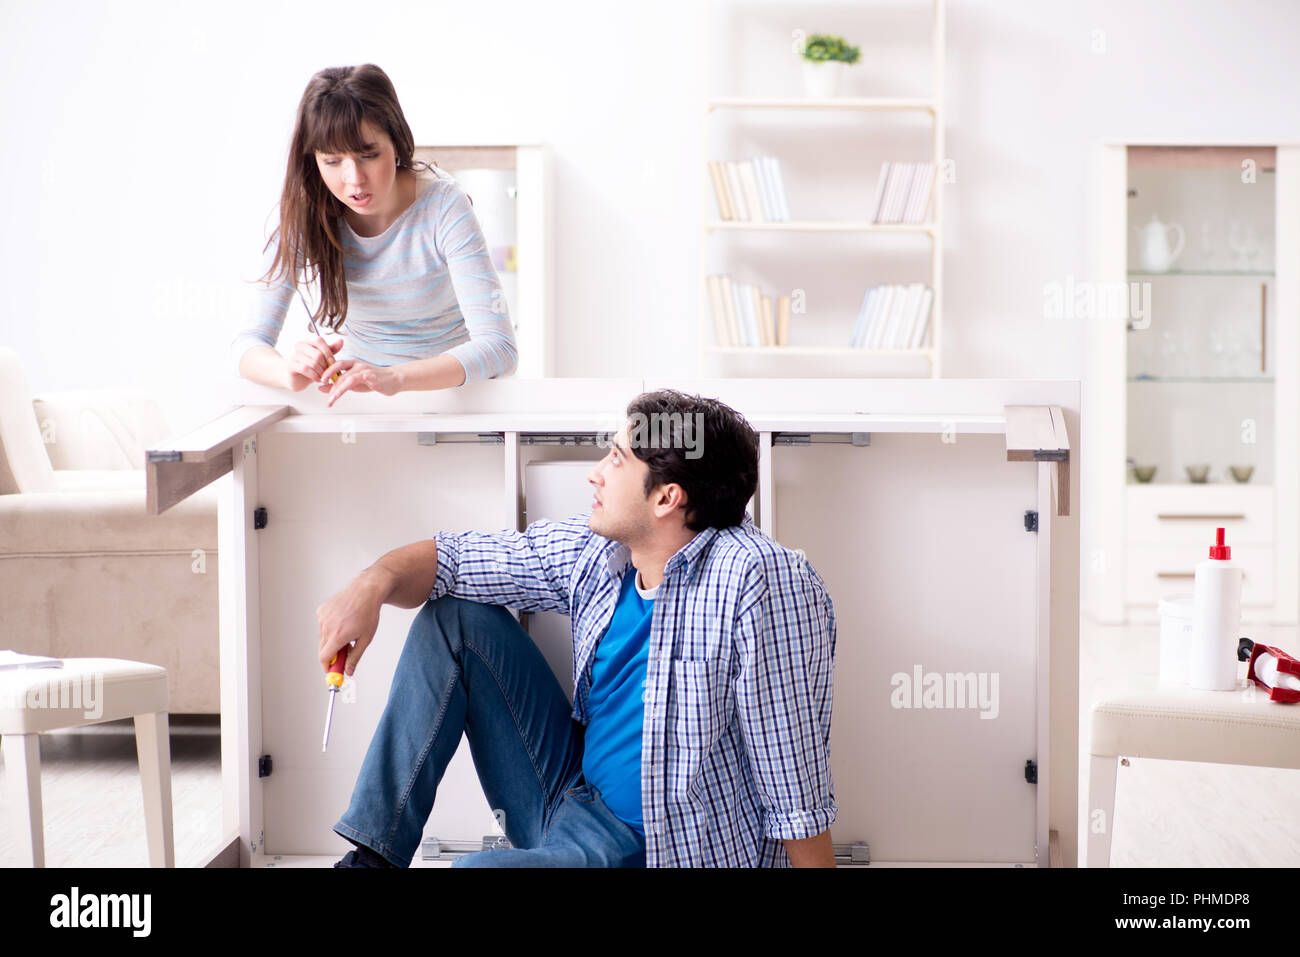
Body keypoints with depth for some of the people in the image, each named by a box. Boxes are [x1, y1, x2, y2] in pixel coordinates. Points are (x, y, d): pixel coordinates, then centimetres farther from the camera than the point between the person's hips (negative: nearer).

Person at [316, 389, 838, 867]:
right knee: (456, 615, 5)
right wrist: (371, 585, -12)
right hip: (576, 793, 8)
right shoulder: (594, 552, 0)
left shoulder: (762, 582, -24)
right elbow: (448, 558, 7)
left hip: (657, 846, -8)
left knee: (477, 865, -34)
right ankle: (373, 854, 5)